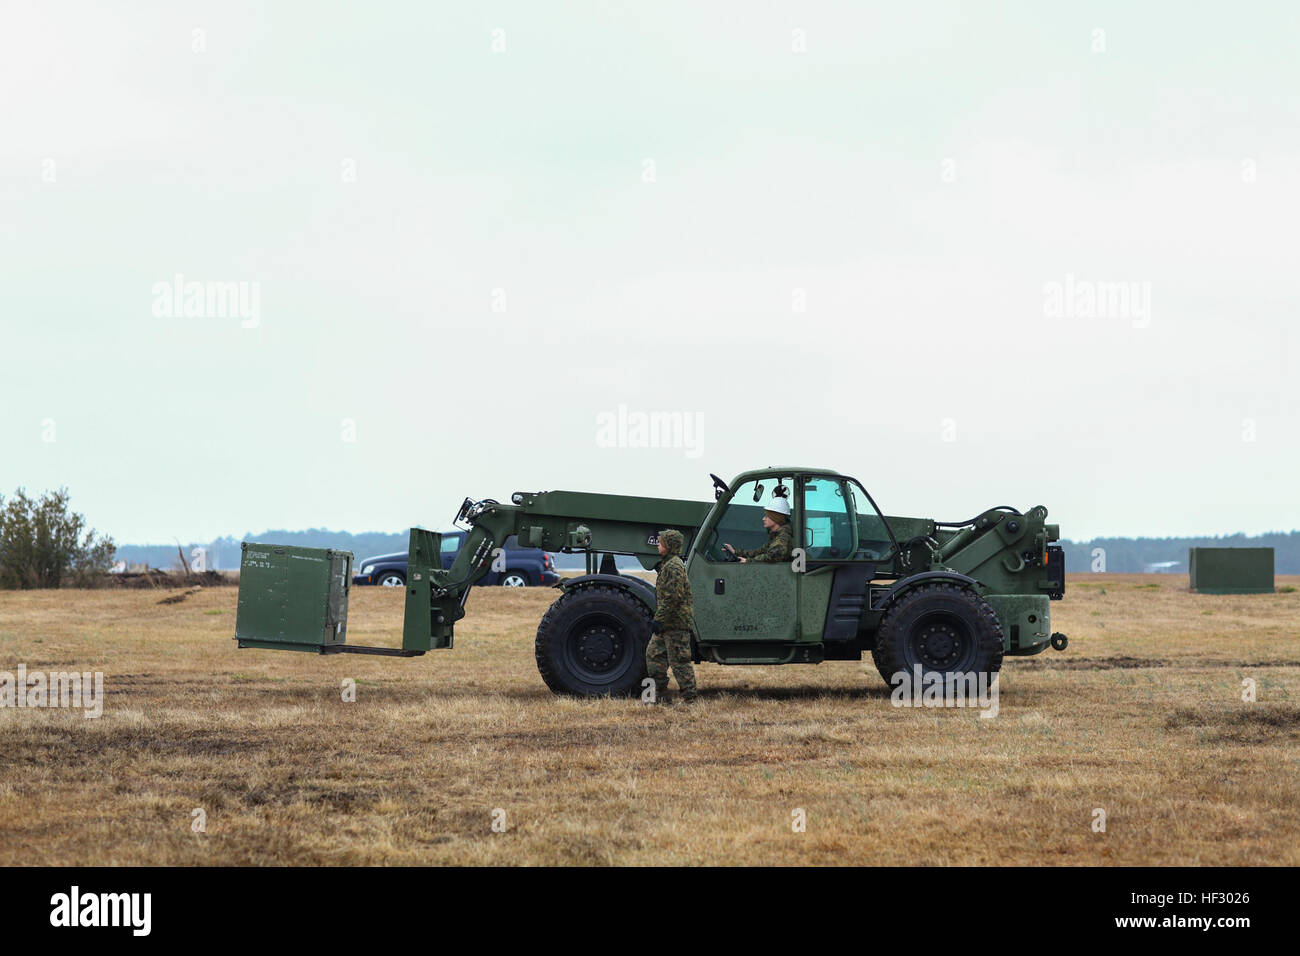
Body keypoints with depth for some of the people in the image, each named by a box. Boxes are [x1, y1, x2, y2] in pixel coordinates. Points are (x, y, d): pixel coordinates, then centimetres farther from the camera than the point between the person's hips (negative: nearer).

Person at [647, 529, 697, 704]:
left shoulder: (674, 567, -16)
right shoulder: (667, 565, 18)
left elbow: (672, 598, -22)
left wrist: (658, 619, -21)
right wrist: (658, 620, 23)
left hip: (676, 623, -11)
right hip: (668, 624, 11)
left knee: (678, 660, -6)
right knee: (653, 653, 12)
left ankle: (689, 696, -1)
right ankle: (660, 695, 15)